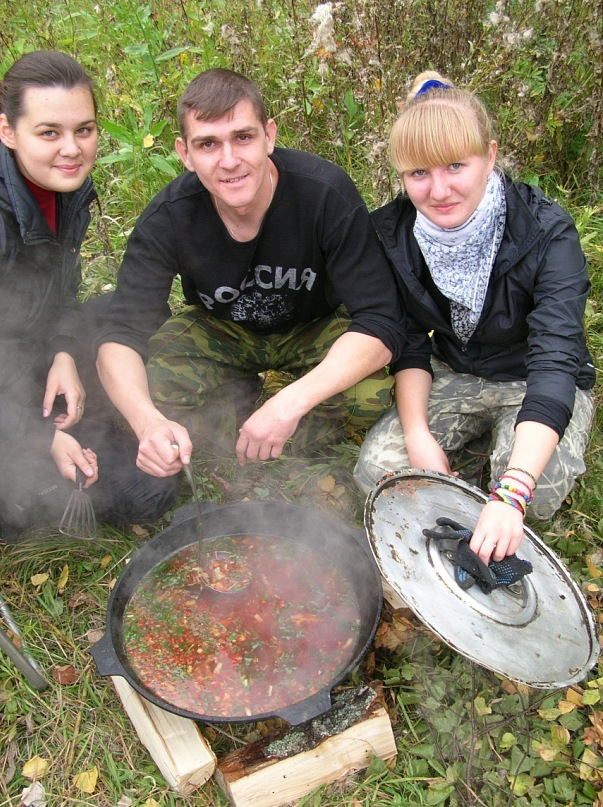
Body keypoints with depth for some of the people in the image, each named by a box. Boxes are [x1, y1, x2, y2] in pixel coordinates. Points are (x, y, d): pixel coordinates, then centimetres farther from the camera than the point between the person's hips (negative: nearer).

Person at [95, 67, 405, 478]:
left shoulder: (326, 192, -30)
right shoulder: (168, 218, -24)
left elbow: (382, 323, -32)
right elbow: (121, 335, -26)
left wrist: (291, 402, -45)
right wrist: (147, 421, -48)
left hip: (318, 328, -1)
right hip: (221, 332, 2)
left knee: (372, 392, -32)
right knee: (144, 389, -25)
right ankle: (238, 396, 5)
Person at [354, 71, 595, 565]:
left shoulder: (546, 234, -26)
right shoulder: (393, 233, -13)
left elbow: (555, 364, -36)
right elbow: (409, 343, -5)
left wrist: (510, 495, -48)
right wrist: (417, 432, -22)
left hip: (535, 387, -2)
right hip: (452, 378, 3)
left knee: (536, 494, -30)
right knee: (376, 470, -18)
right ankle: (474, 436, 9)